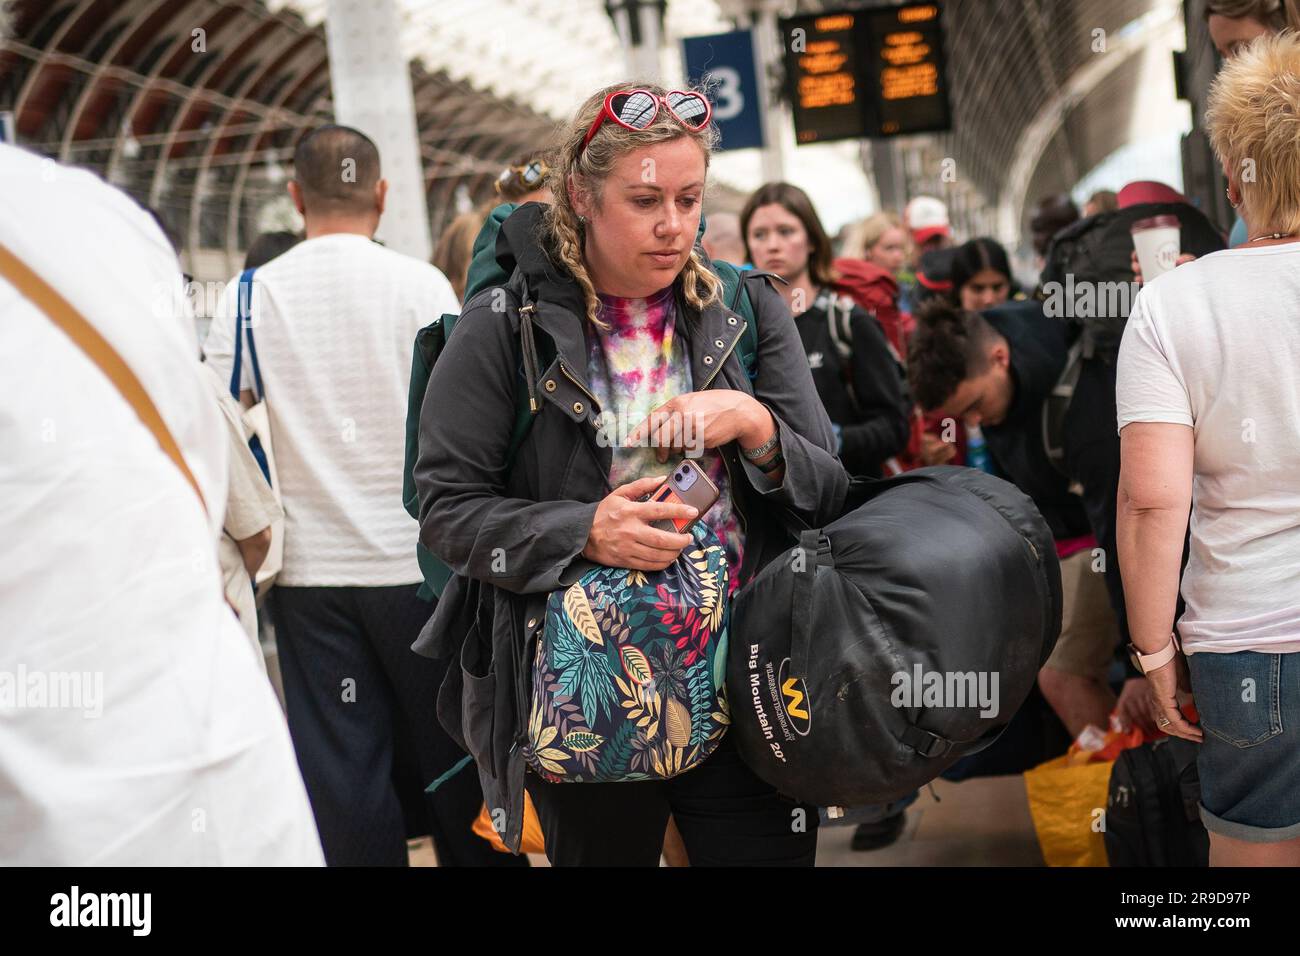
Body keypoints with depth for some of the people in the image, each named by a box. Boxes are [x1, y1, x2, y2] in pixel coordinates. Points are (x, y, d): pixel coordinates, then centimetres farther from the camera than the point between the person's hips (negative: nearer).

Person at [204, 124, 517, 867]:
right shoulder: (419, 284, -5)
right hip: (416, 558, -1)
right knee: (453, 754, 10)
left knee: (342, 772, 6)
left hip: (309, 567, 2)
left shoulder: (249, 296, 0)